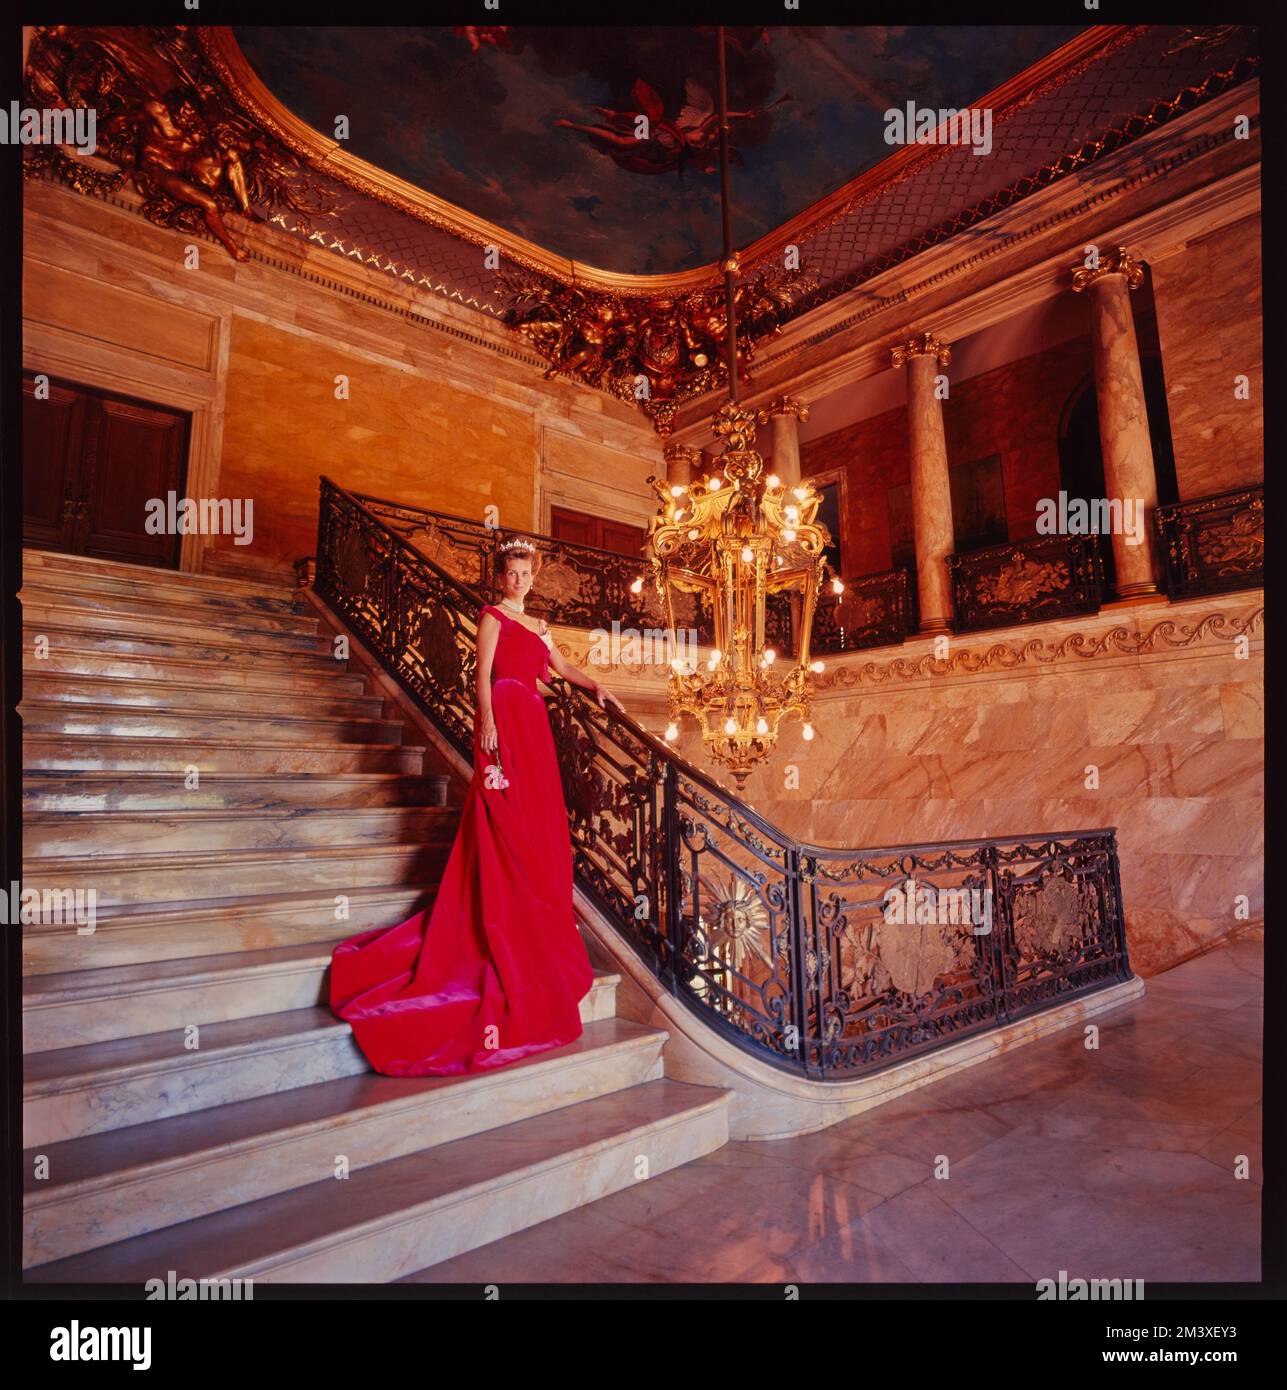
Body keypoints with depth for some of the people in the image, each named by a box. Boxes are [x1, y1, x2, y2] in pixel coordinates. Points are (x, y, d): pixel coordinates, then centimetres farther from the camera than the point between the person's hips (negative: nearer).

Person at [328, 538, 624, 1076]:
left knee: (537, 820, 8)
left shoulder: (538, 623, 22)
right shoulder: (493, 616, 0)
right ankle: (502, 929, -2)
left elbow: (562, 667, 27)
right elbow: (483, 674, -9)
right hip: (504, 715, -8)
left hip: (533, 720, 8)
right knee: (504, 821, -7)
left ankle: (535, 925, 16)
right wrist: (488, 722, -20)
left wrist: (597, 689, 14)